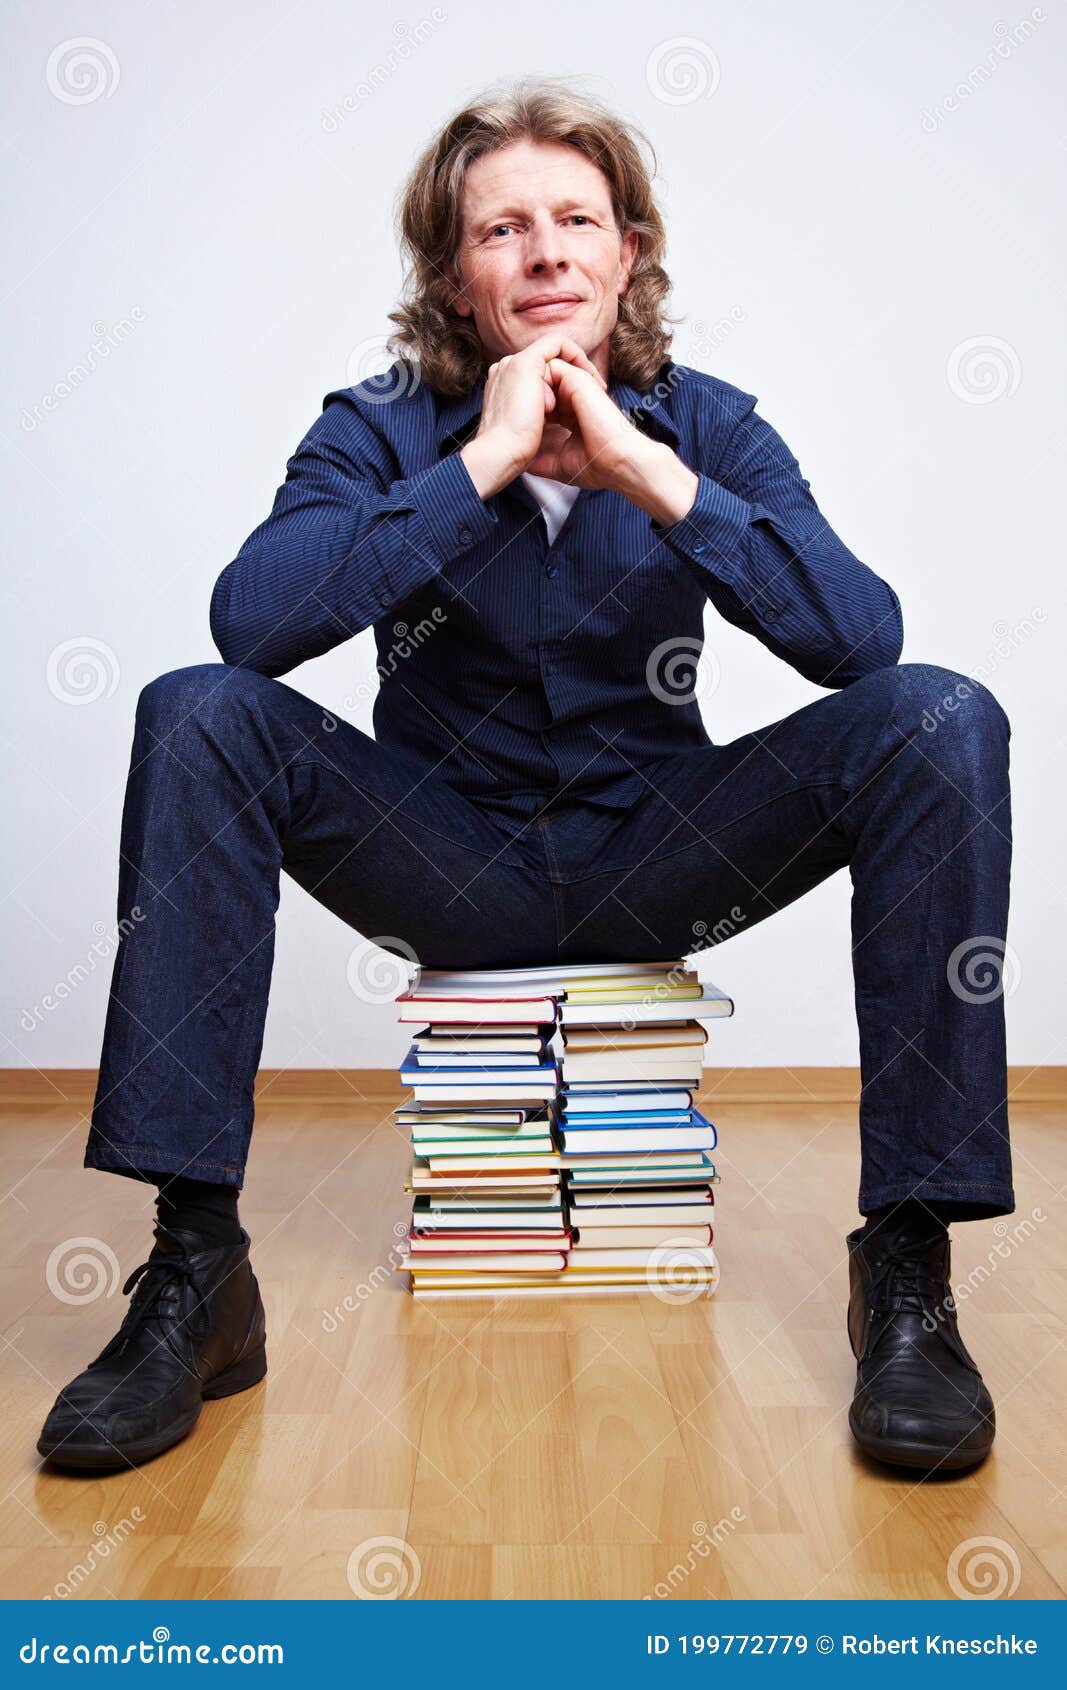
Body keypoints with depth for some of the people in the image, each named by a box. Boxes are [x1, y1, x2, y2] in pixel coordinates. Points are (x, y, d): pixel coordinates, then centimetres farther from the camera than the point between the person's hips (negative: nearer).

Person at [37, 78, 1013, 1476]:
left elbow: (863, 635, -17)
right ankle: (192, 1275, -23)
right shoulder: (382, 431, -3)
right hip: (450, 866, 0)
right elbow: (250, 617, -23)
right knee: (200, 715, -24)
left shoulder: (707, 427, -1)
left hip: (657, 862, 1)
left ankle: (909, 1269, -20)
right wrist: (483, 463, -23)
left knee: (937, 718, -21)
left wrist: (647, 471, -23)